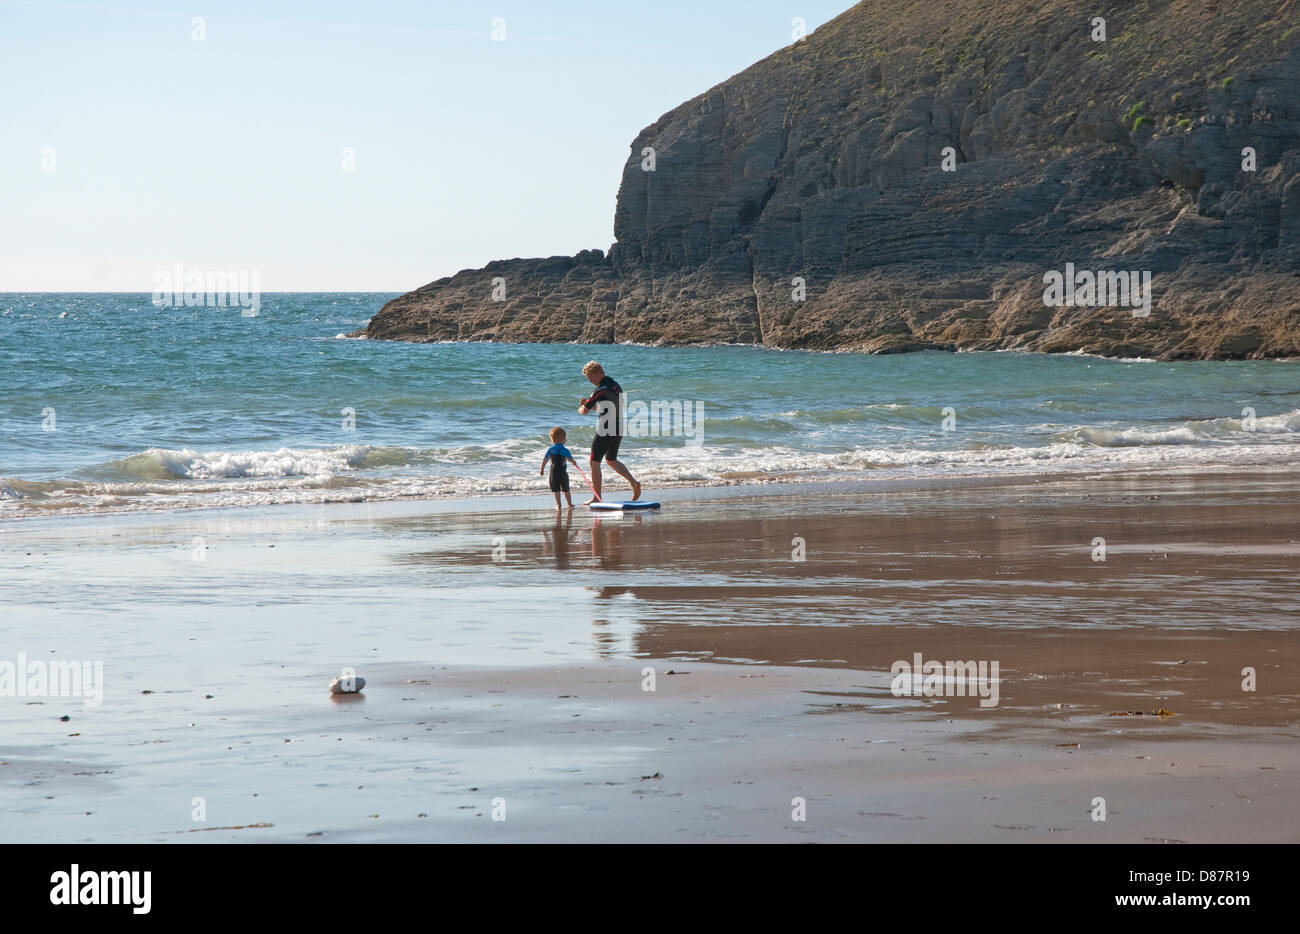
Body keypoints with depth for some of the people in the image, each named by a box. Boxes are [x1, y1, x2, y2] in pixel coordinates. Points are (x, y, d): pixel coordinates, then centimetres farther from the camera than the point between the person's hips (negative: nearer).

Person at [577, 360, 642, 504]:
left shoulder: (601, 390, -17)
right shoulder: (616, 386, 12)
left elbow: (584, 411, -13)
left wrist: (581, 408, 11)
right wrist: (590, 404, 17)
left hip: (605, 431, -9)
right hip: (619, 430, 9)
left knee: (594, 462, 3)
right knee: (611, 460, 23)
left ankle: (597, 497, 6)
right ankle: (634, 482, 5)